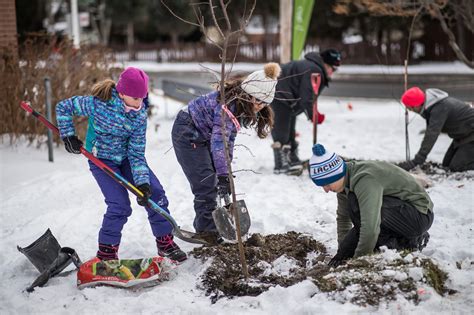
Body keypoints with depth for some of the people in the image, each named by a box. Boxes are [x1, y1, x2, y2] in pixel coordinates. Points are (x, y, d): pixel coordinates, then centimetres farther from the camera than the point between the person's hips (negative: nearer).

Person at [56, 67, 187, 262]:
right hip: (101, 160, -4)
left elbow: (137, 153, -15)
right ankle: (106, 253, 2)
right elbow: (63, 107, -11)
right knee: (120, 205, -17)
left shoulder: (139, 115, -16)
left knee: (155, 193, -6)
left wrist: (143, 182, -26)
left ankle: (165, 241, 12)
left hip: (126, 157, 4)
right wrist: (68, 136, -16)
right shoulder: (98, 104, -26)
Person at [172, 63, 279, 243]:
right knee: (206, 183, -11)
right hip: (187, 133, -10)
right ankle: (207, 230, -3)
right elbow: (218, 141, -37)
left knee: (211, 182, 11)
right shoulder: (228, 104, -32)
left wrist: (227, 166, 1)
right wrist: (223, 174, -40)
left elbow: (229, 136, 5)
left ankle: (203, 226, 20)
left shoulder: (240, 105, -3)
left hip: (202, 135, 10)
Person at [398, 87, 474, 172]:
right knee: (447, 164, 7)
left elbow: (431, 136, -41)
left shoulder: (439, 109, -33)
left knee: (456, 167, -15)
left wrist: (415, 162, -46)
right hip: (461, 136, 9)